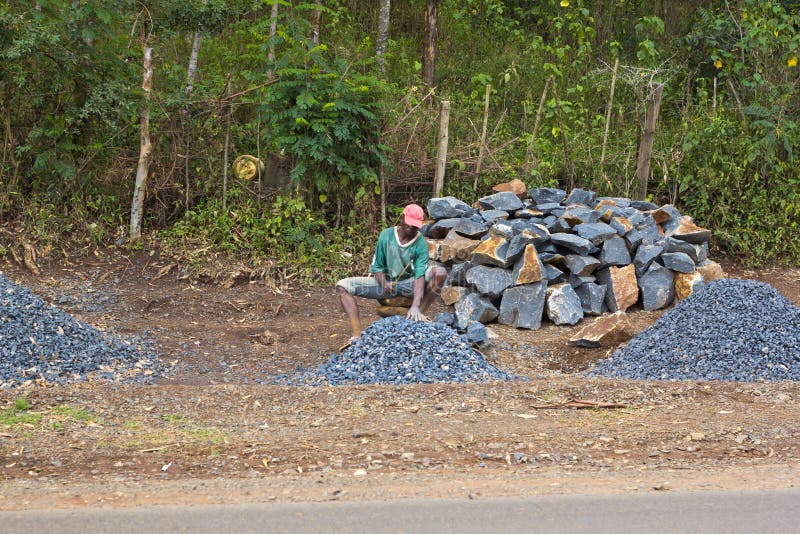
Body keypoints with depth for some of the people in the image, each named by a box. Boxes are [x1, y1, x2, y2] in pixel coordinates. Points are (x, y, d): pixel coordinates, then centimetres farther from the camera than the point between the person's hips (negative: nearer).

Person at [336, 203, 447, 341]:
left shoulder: (421, 243, -13)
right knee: (342, 286, -17)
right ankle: (357, 334, -30)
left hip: (409, 284, -2)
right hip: (386, 282, 2)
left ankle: (417, 319, -25)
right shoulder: (386, 235, -6)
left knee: (440, 273, -30)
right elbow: (377, 267, 0)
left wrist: (415, 306, -40)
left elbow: (420, 276, -25)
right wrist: (384, 284, -24)